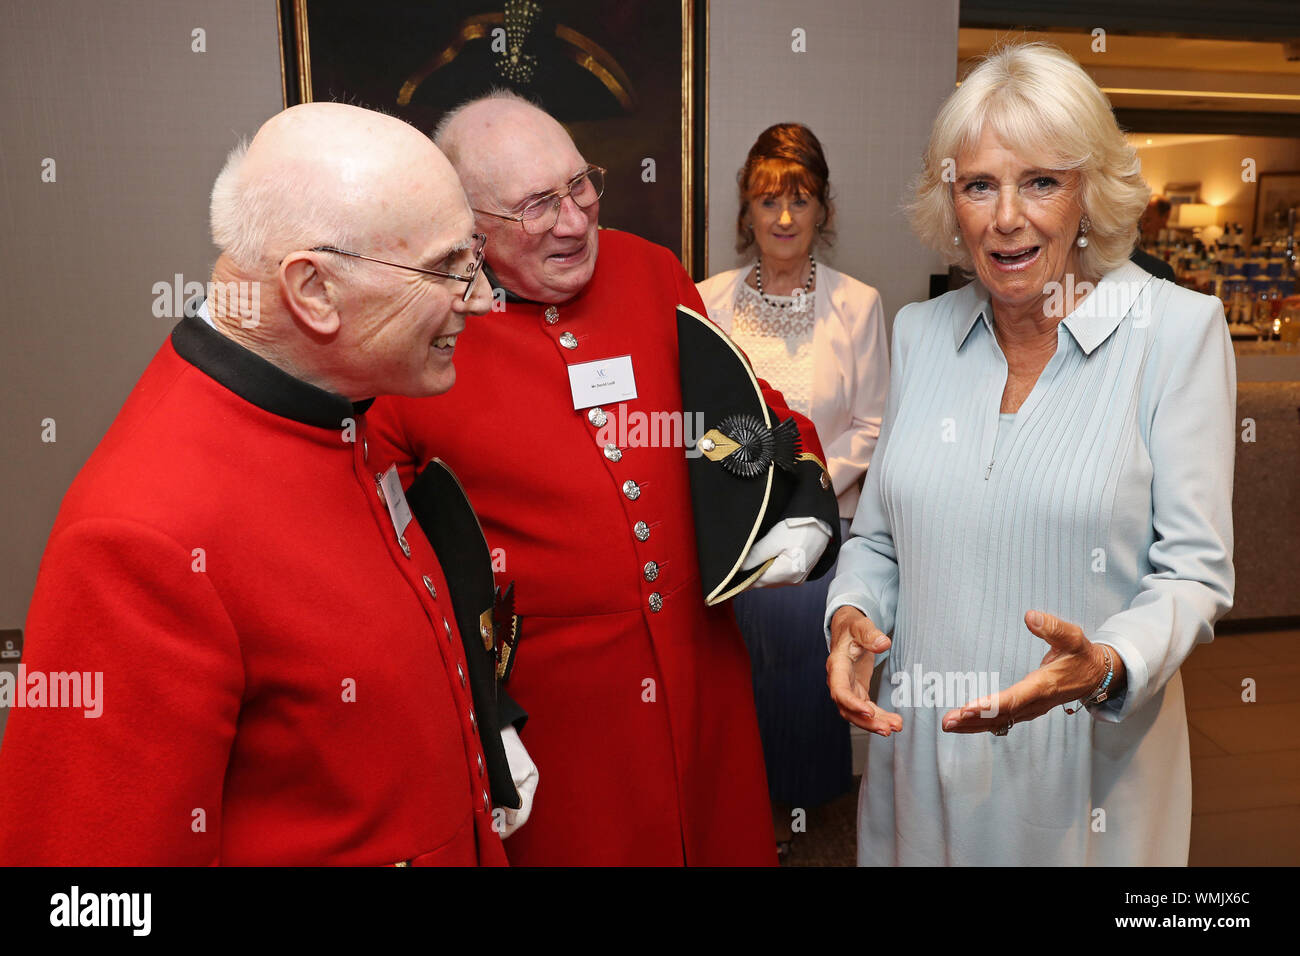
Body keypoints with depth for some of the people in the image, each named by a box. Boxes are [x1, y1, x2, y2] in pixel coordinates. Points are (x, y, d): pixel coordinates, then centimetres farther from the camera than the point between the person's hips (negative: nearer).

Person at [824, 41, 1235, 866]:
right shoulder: (919, 331, 2)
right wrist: (851, 616, -11)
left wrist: (1105, 665, -27)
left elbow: (1195, 571, -9)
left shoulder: (1178, 328, -9)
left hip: (1087, 766, -3)